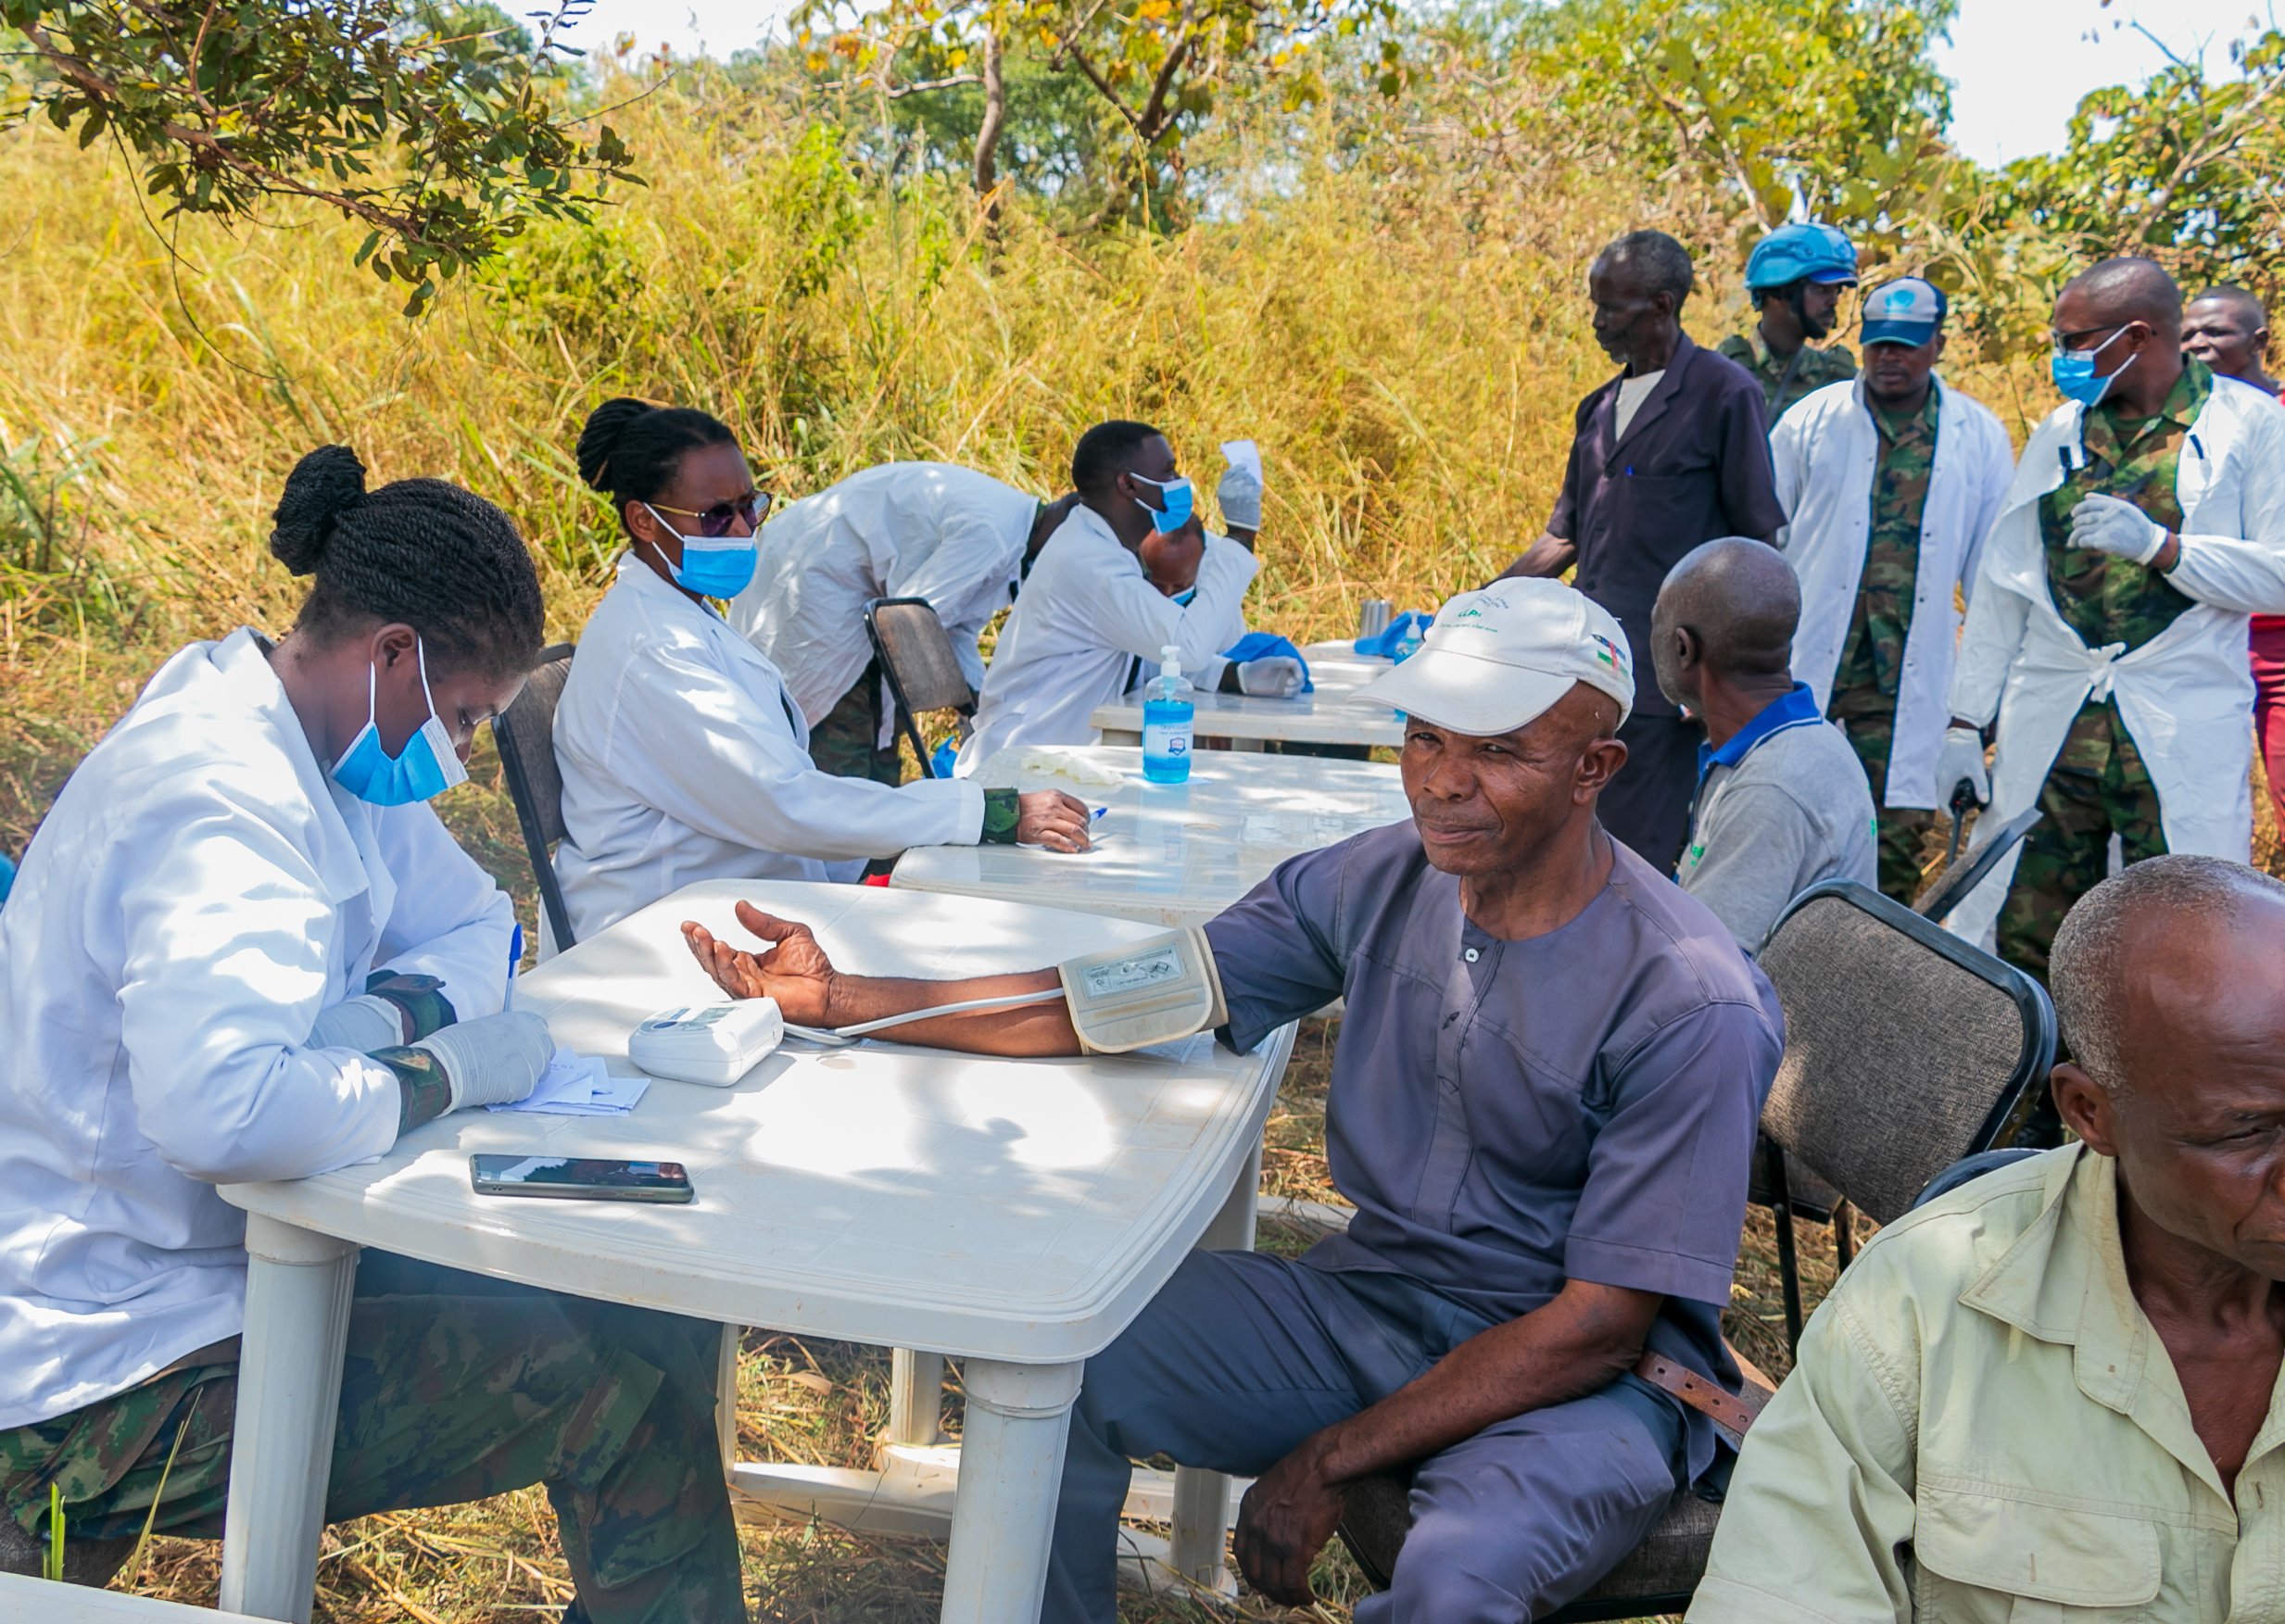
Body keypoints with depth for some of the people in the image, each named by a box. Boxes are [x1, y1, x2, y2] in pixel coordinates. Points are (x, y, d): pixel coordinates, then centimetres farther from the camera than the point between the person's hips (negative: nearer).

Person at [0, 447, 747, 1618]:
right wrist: (439, 1074, -23)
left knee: (654, 1303, 5)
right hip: (123, 1373, -10)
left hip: (228, 1263, 10)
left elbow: (476, 924, 15)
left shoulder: (311, 748, 6)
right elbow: (222, 1110, -41)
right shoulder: (223, 799, -26)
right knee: (630, 1381, -18)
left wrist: (388, 1012, -8)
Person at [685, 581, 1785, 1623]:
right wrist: (841, 999, -11)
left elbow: (1598, 1329, -19)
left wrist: (1328, 1461, -20)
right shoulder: (1374, 885, -5)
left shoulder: (1690, 1009, -21)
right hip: (1367, 1302, 5)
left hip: (1581, 1377, -5)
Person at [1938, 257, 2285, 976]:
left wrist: (2157, 543, -17)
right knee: (2020, 942, 2)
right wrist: (1964, 723, 8)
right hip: (2048, 734, 4)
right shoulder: (2061, 431, 13)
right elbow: (2003, 584, 13)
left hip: (2184, 739, -3)